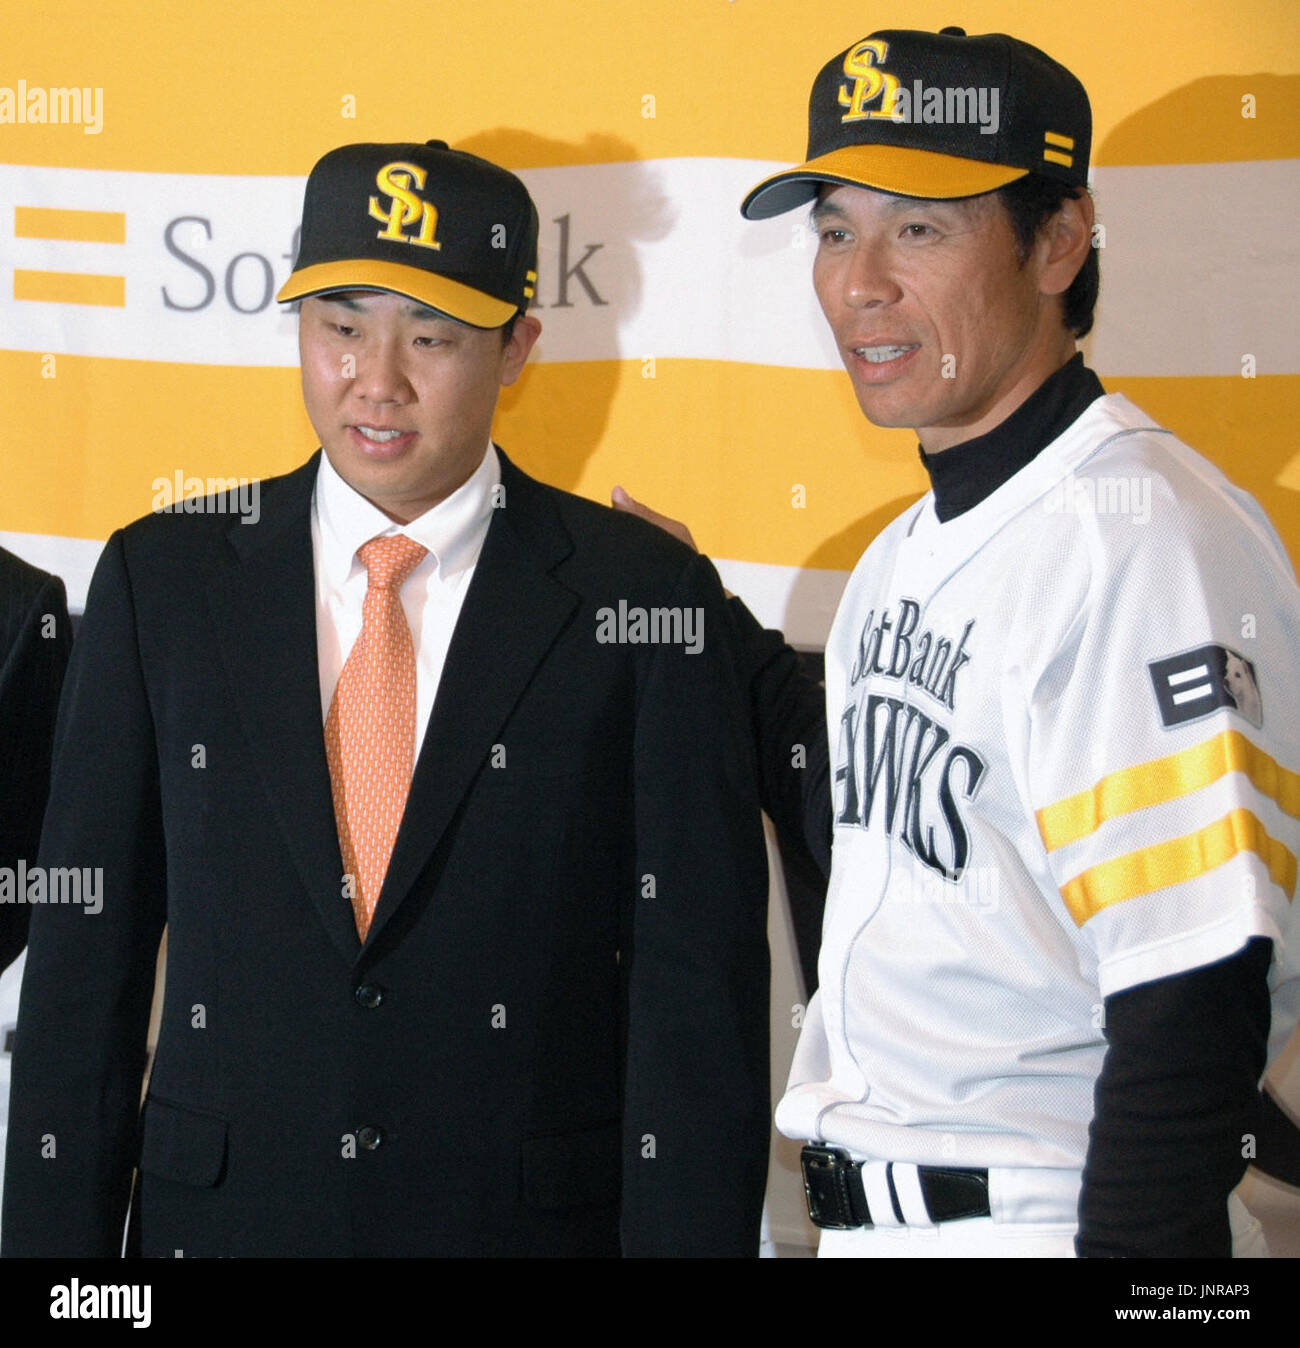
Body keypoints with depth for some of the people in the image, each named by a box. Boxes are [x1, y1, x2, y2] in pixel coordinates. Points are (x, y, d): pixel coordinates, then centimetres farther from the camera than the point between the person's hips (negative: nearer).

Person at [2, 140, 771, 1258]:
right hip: (218, 1217, 2)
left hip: (533, 1217, -1)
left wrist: (682, 1235, -12)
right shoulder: (162, 580, 4)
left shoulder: (644, 599, -3)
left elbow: (698, 994, -5)